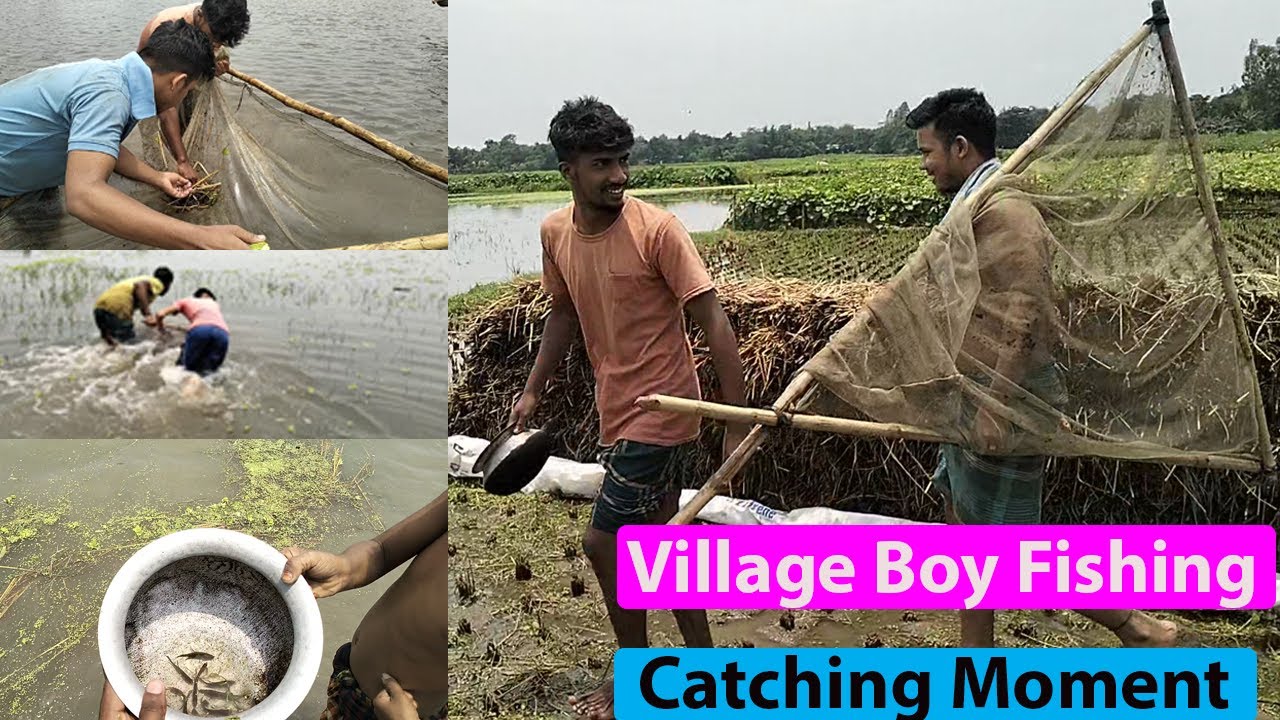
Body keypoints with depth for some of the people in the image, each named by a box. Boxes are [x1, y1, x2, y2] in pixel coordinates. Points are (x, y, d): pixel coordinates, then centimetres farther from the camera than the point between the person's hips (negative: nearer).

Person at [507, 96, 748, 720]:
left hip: (659, 411, -7)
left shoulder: (656, 229, -19)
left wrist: (739, 420, -20)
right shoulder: (555, 232, 0)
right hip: (618, 411, 7)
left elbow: (713, 322, -18)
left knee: (603, 541, -3)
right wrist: (533, 390, 11)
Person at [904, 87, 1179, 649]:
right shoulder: (977, 207, 13)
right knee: (966, 530, 15)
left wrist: (995, 406, -26)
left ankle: (1140, 631, 15)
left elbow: (1025, 319, -25)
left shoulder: (1004, 212, -18)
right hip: (976, 403, 10)